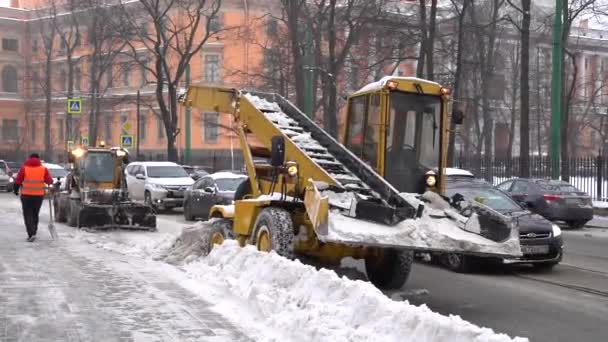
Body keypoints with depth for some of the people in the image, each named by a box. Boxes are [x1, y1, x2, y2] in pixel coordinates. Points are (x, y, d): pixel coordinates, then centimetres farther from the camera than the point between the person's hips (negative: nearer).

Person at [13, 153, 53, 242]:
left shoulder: (24, 168, -3)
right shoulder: (43, 169, 0)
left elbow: (18, 181, 0)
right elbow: (49, 181, -2)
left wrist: (15, 189, 15)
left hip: (26, 195, -2)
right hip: (39, 195, 2)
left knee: (28, 215, 1)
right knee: (35, 214, 17)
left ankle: (31, 234, -13)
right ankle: (33, 232, 25)